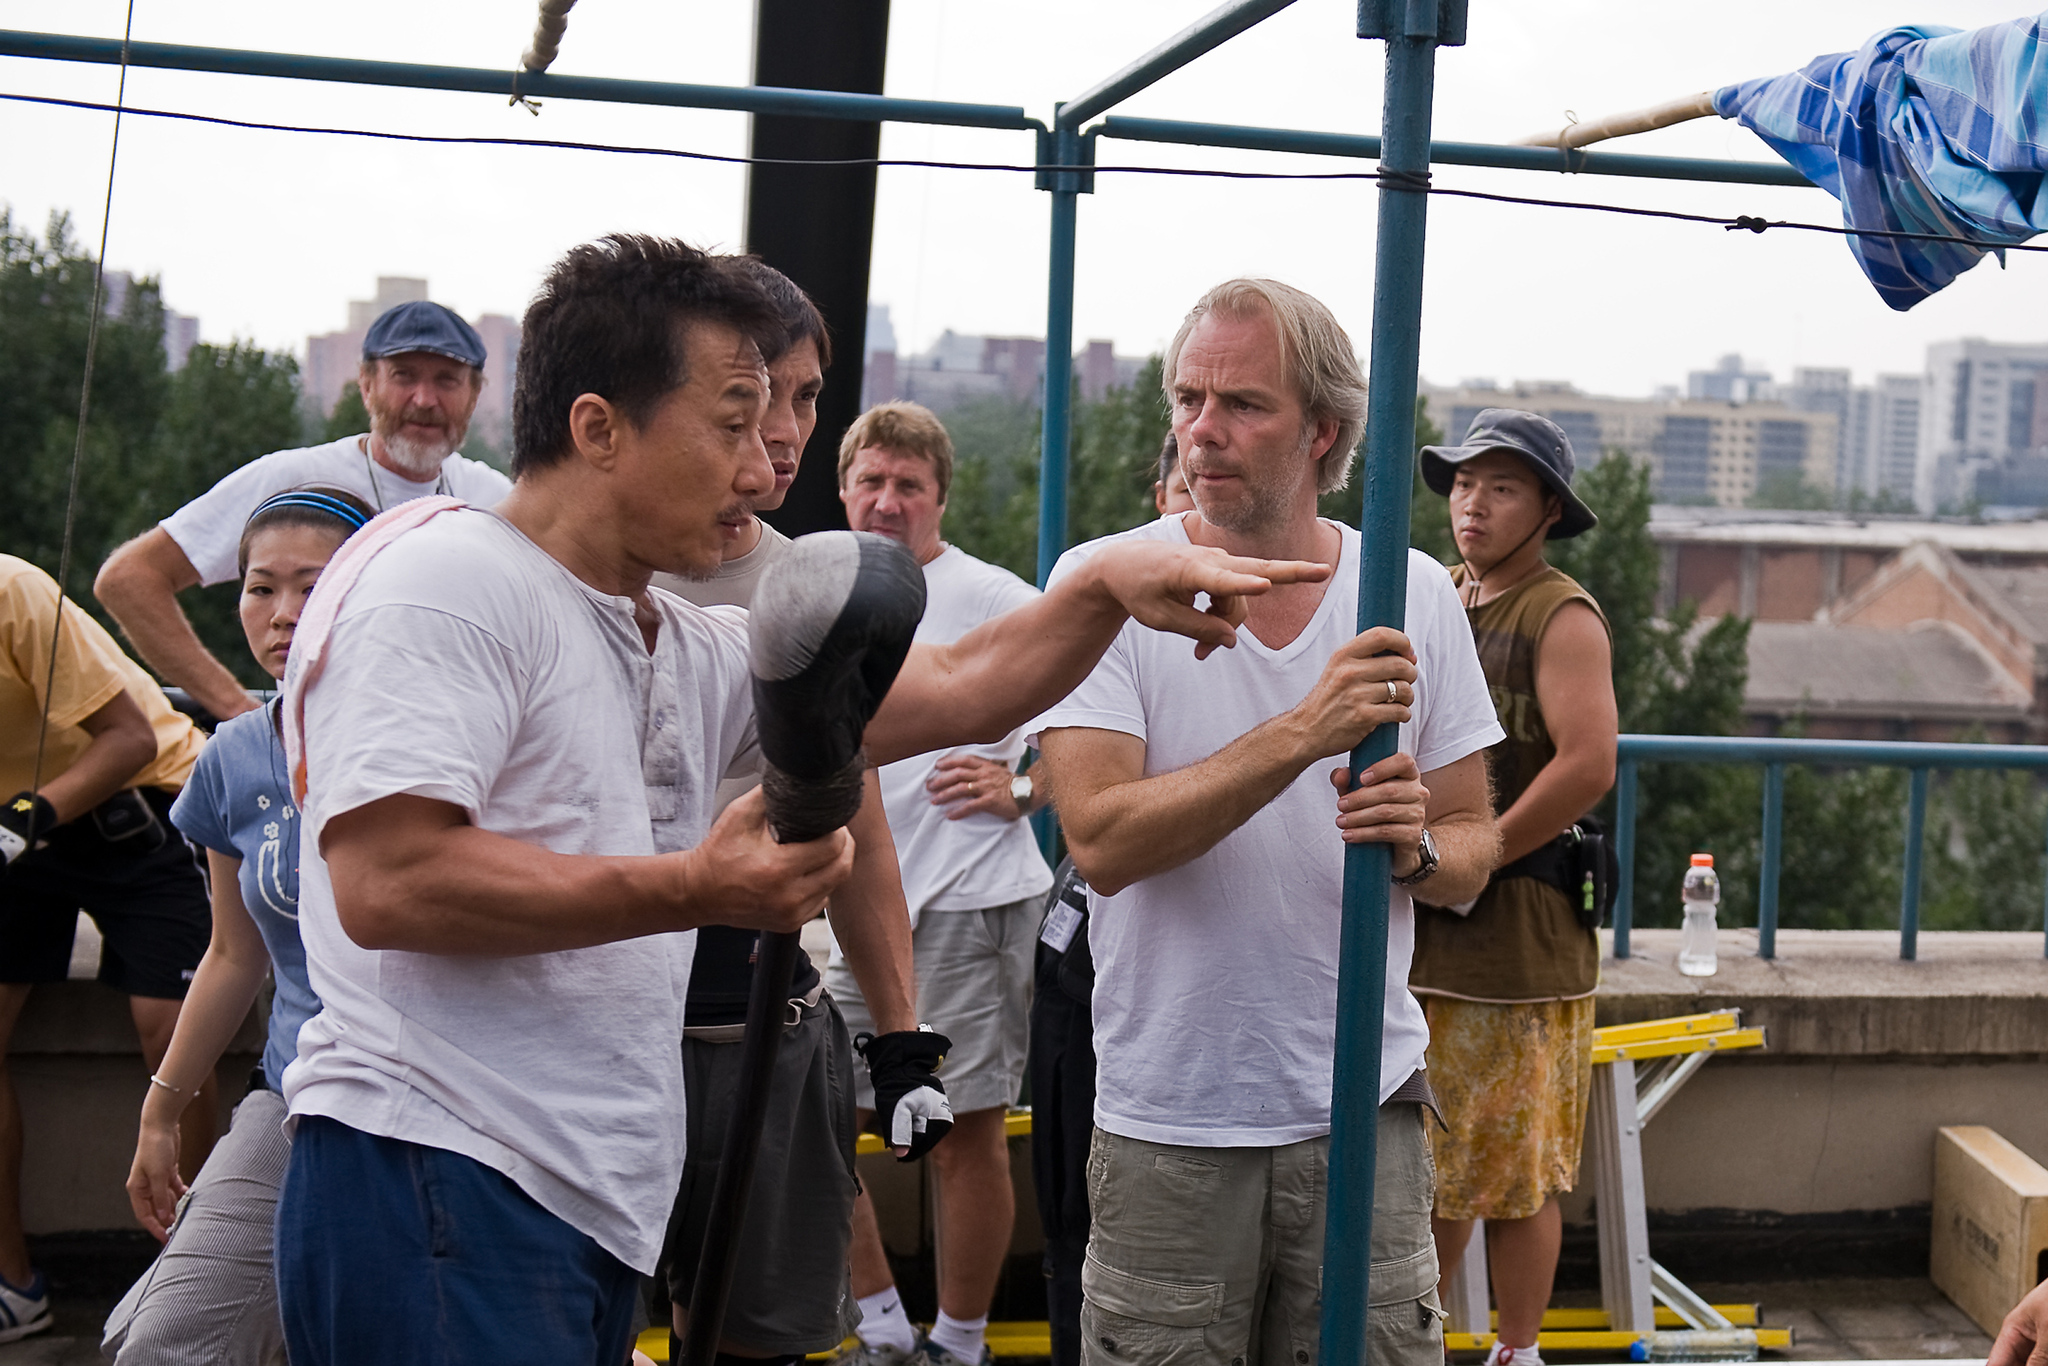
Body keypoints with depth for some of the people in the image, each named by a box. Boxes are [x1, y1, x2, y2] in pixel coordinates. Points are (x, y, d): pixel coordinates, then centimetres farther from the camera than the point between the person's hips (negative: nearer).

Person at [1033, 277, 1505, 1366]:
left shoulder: (1415, 594, 3)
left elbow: (1471, 850, 9)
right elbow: (1102, 842, -17)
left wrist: (1417, 847, -14)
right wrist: (1302, 733, -26)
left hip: (1366, 1109, 2)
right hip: (1168, 1121, -2)